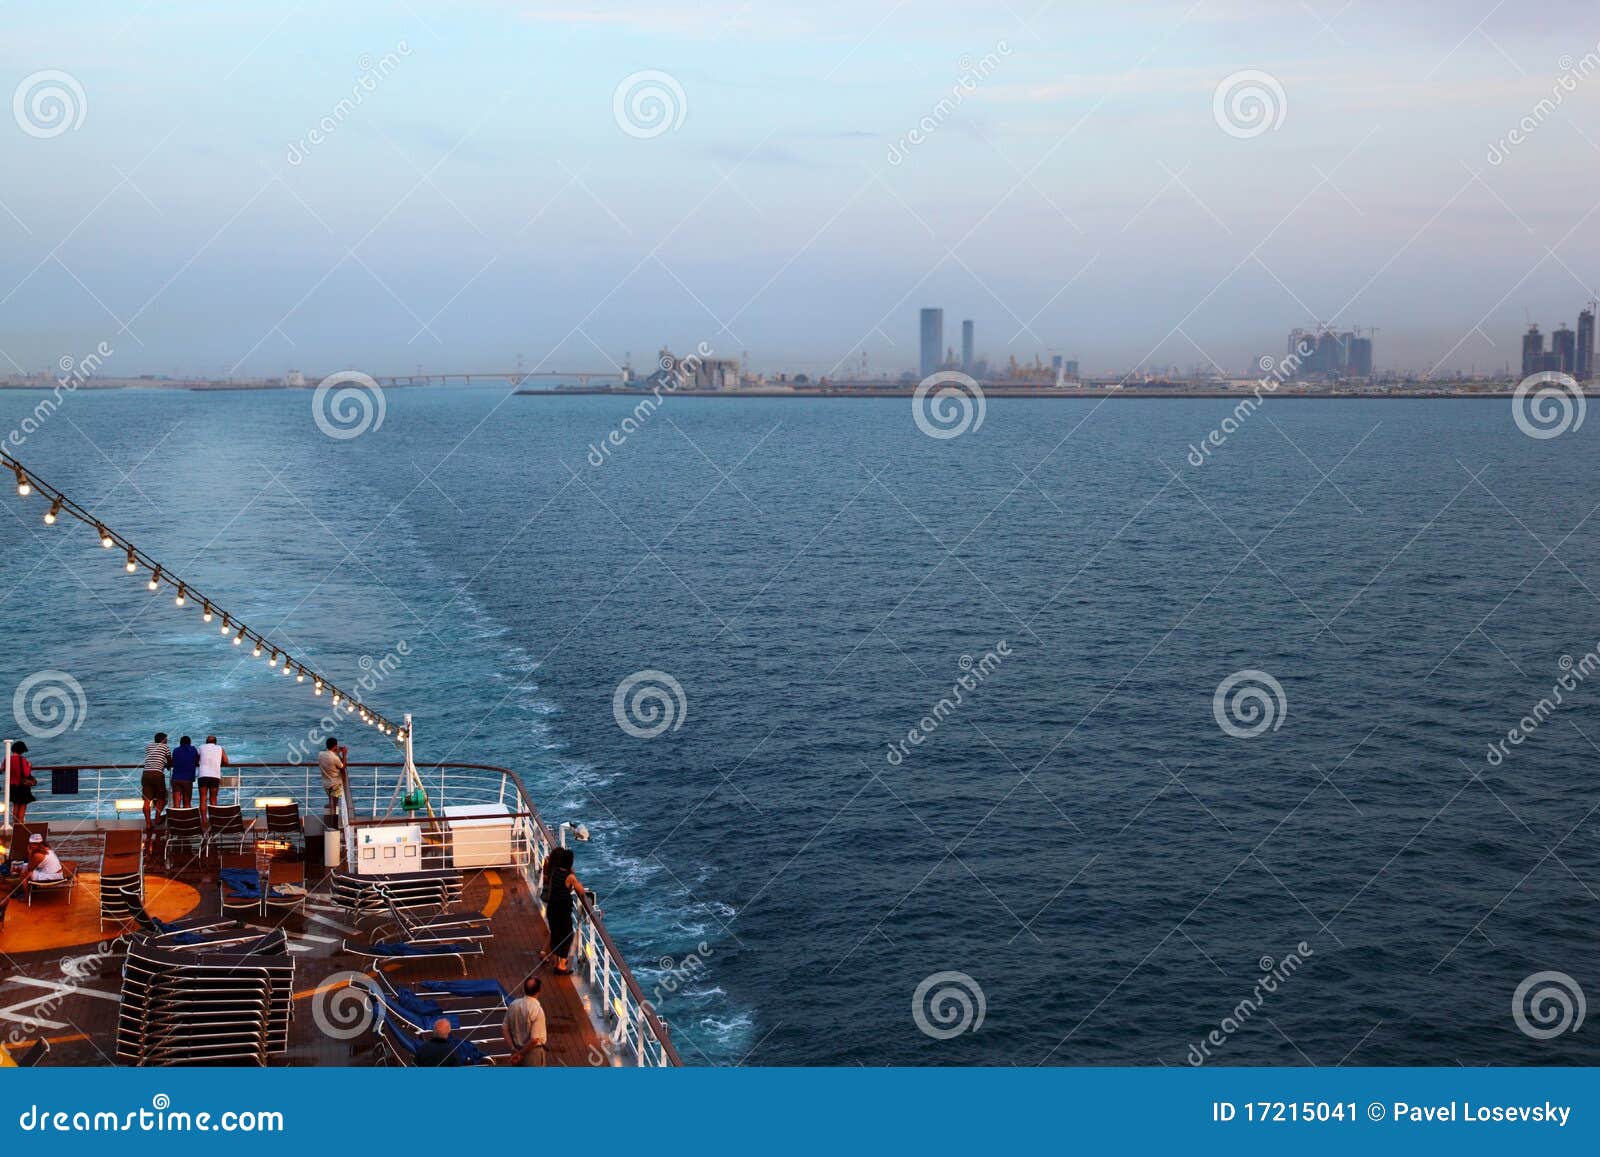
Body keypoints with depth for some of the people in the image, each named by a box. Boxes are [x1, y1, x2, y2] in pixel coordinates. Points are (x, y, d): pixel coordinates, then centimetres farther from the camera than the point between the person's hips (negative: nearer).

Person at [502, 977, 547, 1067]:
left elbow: (505, 1029, 1)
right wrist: (521, 1054, -14)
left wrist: (514, 1049, -3)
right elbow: (534, 1039, -25)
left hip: (516, 1050, 6)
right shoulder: (537, 1010, -24)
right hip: (533, 1052, -6)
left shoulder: (513, 1005, -5)